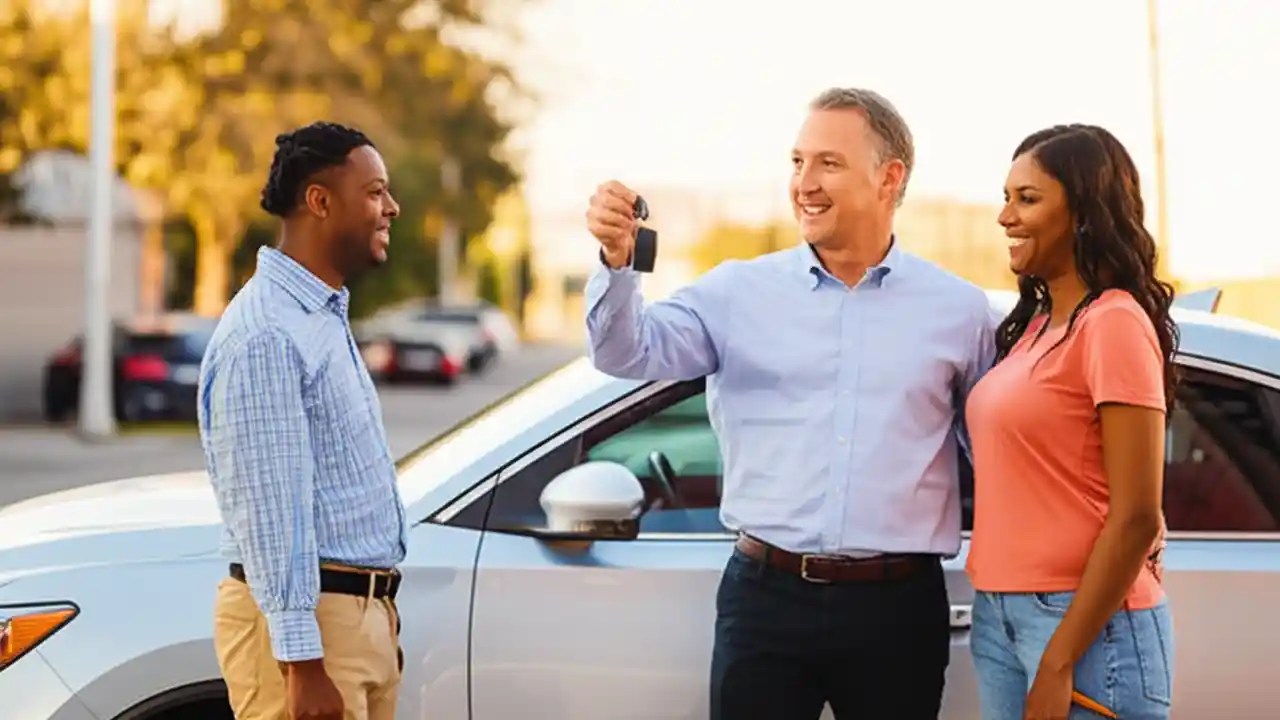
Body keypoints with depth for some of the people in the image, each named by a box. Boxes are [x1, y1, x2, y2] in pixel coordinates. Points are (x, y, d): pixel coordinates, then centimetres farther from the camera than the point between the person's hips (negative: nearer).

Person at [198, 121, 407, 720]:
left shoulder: (325, 316, 15)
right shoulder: (266, 334, -17)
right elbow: (270, 511, -21)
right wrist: (302, 663, -23)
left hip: (361, 610, 9)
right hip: (301, 618, -9)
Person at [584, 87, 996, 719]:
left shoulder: (958, 309, 5)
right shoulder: (739, 291, 4)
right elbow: (630, 351, -8)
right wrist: (617, 261, -26)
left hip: (898, 604, 0)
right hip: (765, 596, 0)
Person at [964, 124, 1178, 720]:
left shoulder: (1114, 323, -12)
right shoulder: (1034, 324, 11)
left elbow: (1137, 518, -16)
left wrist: (1058, 663, -18)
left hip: (1087, 624, -8)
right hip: (998, 616, 8)